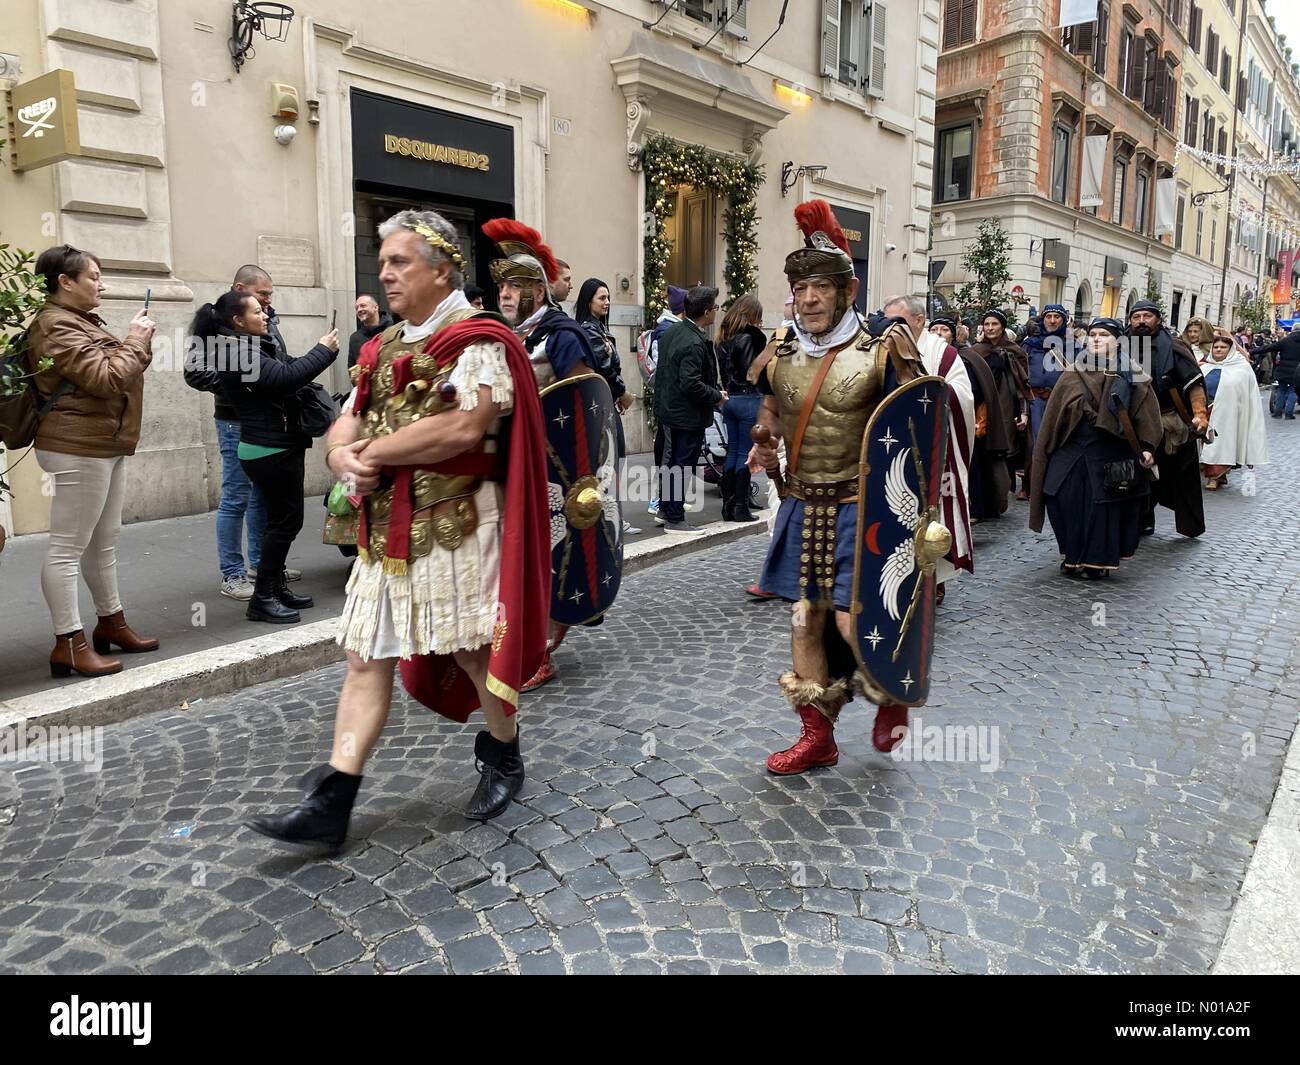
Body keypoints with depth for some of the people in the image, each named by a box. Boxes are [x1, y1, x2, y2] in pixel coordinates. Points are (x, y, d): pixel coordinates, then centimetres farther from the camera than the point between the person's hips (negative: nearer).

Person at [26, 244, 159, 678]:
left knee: (103, 541, 17)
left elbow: (115, 368, 26)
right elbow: (107, 378, -21)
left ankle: (111, 622, 28)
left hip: (104, 445, 11)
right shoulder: (57, 327, -15)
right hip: (78, 450, -11)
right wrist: (135, 339, -11)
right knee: (67, 547, -6)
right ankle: (69, 644, -3)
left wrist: (138, 341, 9)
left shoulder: (81, 321, 19)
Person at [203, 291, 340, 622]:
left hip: (281, 446, 10)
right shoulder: (236, 352, -17)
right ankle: (262, 598, 2)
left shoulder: (253, 346, 12)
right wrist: (323, 350, -16)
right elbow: (286, 378, -26)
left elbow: (288, 368, 15)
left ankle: (276, 586, 26)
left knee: (284, 519, 16)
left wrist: (324, 351, 2)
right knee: (285, 520, -6)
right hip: (269, 450, -10)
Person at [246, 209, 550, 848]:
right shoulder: (382, 348, 17)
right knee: (366, 658, 6)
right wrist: (344, 456, -10)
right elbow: (346, 424, 15)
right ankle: (330, 803, 11)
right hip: (385, 528, 7)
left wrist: (376, 450, -12)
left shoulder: (478, 339, -8)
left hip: (455, 526, -7)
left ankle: (503, 757, 31)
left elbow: (464, 426, -23)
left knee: (473, 648, 6)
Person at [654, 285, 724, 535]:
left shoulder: (672, 330, 4)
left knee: (672, 460, 21)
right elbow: (691, 384, -29)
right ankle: (675, 519, 10)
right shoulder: (695, 343, -25)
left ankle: (665, 507, 34)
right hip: (688, 414, -9)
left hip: (669, 406, 9)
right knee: (683, 466, 1)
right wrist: (717, 396, -15)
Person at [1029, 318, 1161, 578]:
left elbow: (1146, 415, 0)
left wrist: (1147, 448, -11)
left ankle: (1099, 560, 14)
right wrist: (1047, 451, 5)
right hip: (1071, 453, 2)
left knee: (1103, 508, 1)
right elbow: (1054, 416, 8)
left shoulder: (1133, 377, 4)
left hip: (1111, 457, -2)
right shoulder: (1072, 376, 8)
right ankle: (1073, 558, 16)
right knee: (1068, 504, 0)